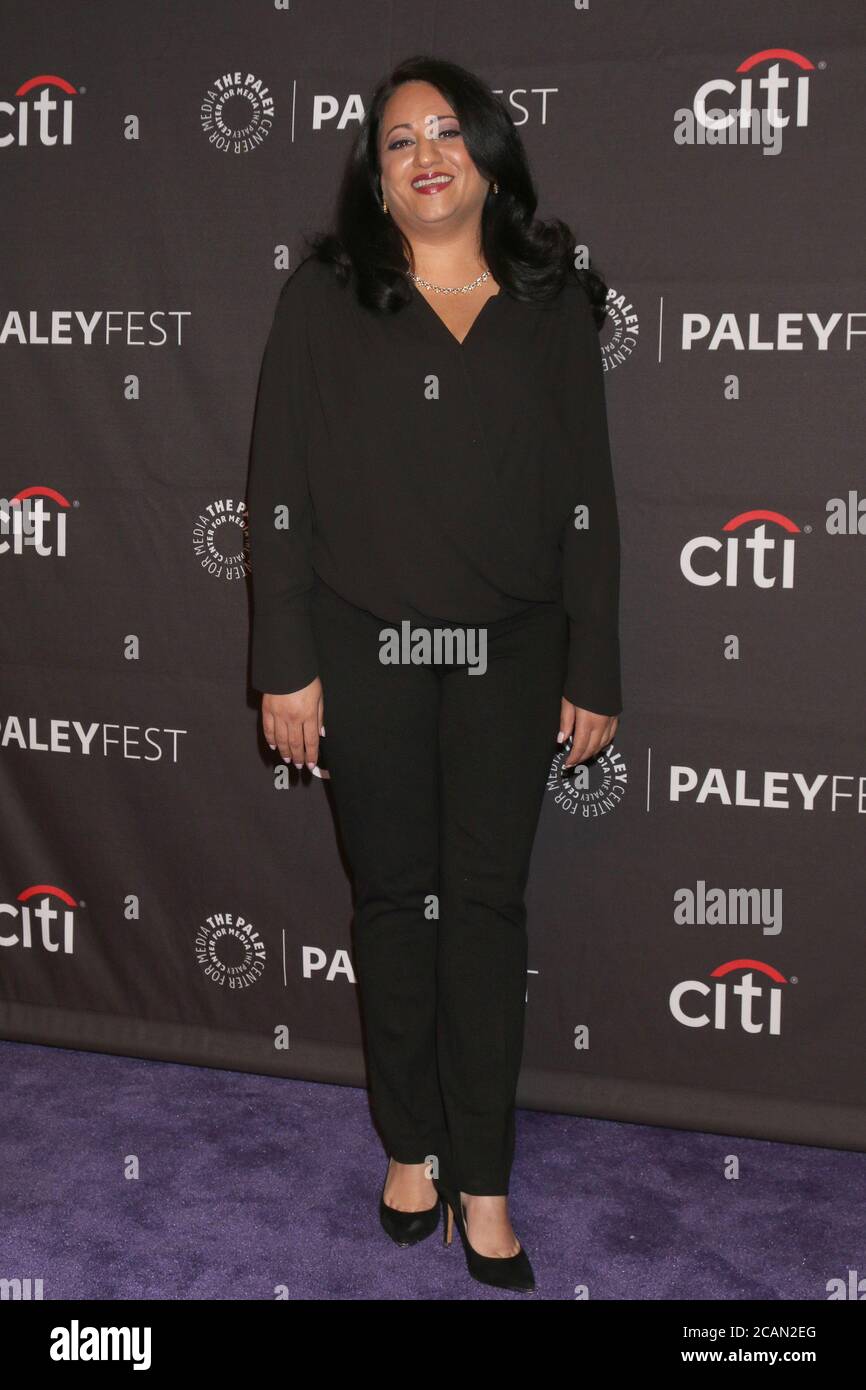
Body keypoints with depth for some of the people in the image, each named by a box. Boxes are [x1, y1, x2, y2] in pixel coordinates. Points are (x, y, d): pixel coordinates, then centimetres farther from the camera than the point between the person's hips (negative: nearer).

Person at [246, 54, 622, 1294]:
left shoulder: (553, 308, 5)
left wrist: (593, 672, 2)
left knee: (488, 905, 5)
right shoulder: (324, 299, 1)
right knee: (395, 899, 9)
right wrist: (287, 665, -6)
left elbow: (588, 501, 5)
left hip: (507, 655, 1)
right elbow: (280, 492, -1)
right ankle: (412, 1146, 27)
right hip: (366, 649, -1)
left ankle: (482, 1178, 17)